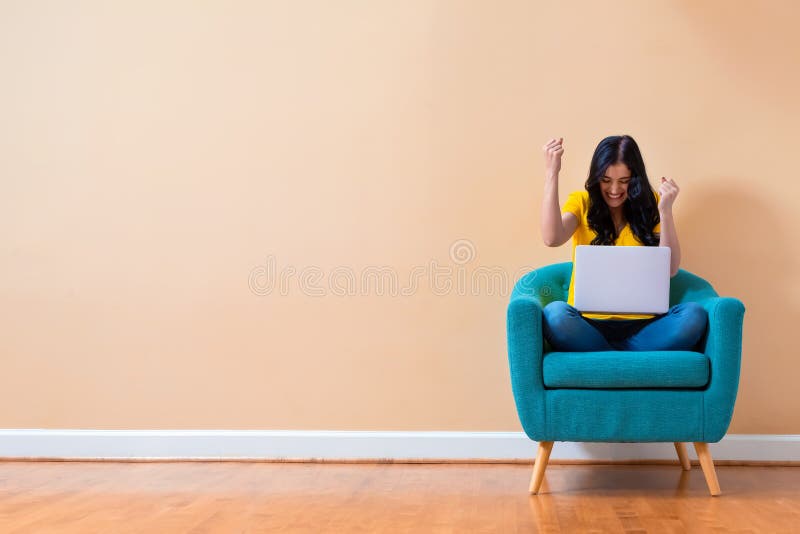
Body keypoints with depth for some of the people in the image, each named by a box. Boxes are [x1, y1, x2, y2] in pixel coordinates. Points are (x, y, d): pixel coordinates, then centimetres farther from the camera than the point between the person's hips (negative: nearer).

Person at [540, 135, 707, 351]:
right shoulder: (581, 202, 8)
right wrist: (551, 173, -14)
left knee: (694, 314, -28)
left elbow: (670, 269, 0)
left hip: (641, 325, 2)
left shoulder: (650, 205, 10)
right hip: (589, 323, -1)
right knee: (555, 314, -35)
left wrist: (665, 210, -10)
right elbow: (552, 238, -14)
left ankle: (606, 354, -16)